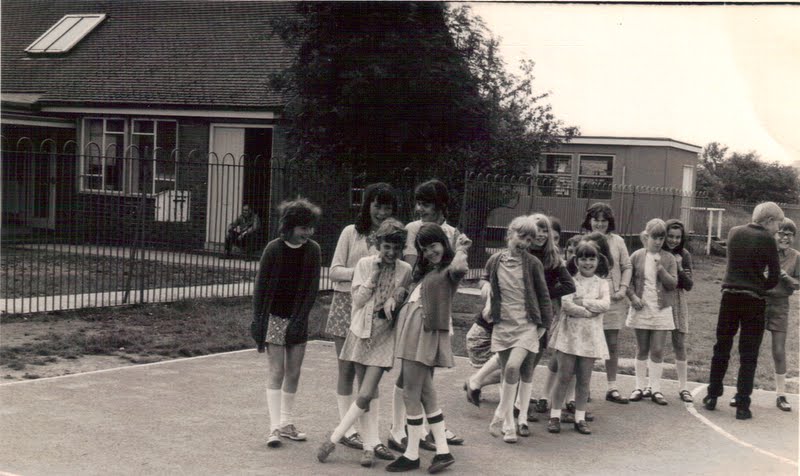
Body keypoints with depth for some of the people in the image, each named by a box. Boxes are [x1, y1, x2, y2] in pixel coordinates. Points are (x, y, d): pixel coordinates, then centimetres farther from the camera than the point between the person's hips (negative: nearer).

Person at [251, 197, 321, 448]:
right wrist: (257, 321, -11)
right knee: (276, 372, -3)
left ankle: (286, 423, 21)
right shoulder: (274, 249, -9)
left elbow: (313, 287, -3)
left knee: (293, 373, 8)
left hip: (298, 320, 3)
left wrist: (299, 320, -10)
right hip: (275, 317, -3)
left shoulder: (313, 250, -2)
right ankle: (275, 427, -1)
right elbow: (260, 286, -6)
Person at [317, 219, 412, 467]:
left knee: (365, 395, -10)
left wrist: (395, 299, -14)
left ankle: (334, 439, 2)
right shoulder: (365, 264, -1)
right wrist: (375, 274, -12)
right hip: (361, 333, 1)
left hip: (384, 336, -1)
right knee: (367, 394, 6)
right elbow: (358, 300, -5)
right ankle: (371, 444, 13)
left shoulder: (405, 270, -1)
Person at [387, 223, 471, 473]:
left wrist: (461, 248, -22)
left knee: (412, 393, -5)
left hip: (426, 332, -9)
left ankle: (412, 454, 4)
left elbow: (459, 268, -30)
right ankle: (442, 451, 14)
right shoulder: (425, 271, 22)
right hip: (411, 329, 9)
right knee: (426, 393, 9)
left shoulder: (448, 269, -6)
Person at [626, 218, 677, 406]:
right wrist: (633, 296, -12)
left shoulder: (668, 258, 2)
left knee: (657, 351, -1)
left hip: (661, 310, 0)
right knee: (642, 350, 8)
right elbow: (628, 280, 3)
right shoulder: (637, 256, 1)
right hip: (641, 308, 0)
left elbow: (673, 284, -4)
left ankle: (655, 388, 8)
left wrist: (661, 268, -16)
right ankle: (640, 387, 16)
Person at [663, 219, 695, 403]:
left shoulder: (684, 255, 1)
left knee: (680, 344, 2)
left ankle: (683, 387, 8)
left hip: (677, 302, 1)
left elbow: (689, 285, -3)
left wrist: (679, 267, -16)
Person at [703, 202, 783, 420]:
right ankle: (742, 405, 4)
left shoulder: (734, 232, 4)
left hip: (729, 297, 4)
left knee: (721, 349, 15)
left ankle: (712, 396, 22)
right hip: (753, 301, -4)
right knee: (748, 355, 3)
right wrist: (759, 286, 10)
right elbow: (774, 277, -7)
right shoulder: (767, 240, -10)